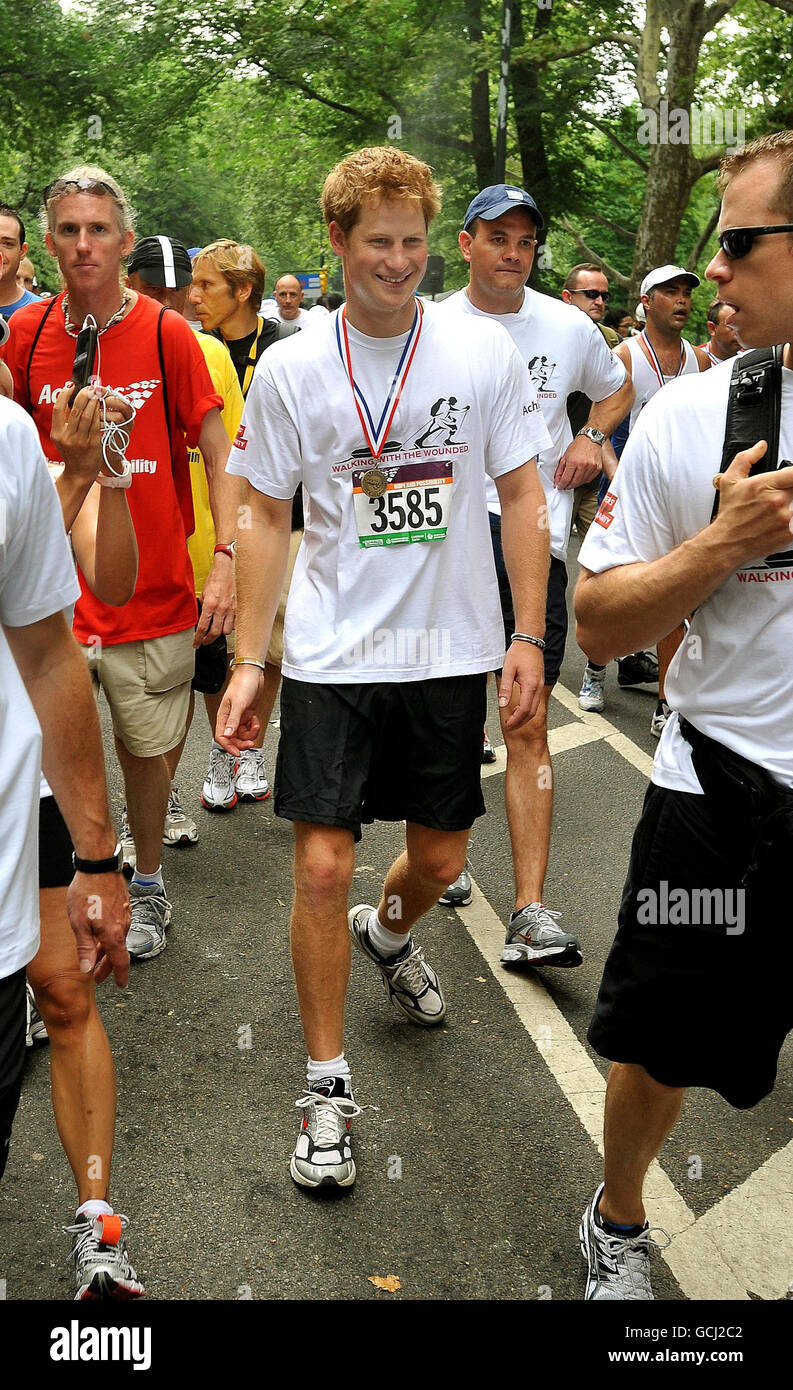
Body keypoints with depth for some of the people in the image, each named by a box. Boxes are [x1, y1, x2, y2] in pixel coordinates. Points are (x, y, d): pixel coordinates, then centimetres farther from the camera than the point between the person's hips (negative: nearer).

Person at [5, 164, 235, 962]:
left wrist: (227, 560, -13)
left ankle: (146, 887, 33)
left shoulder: (166, 334, -5)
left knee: (145, 749, 12)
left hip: (152, 591, -1)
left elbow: (220, 456, -4)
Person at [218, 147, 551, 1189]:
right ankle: (328, 1084, 13)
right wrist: (247, 661, -1)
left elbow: (522, 496, 4)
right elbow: (267, 518, 4)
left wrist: (529, 636, -2)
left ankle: (388, 933, 49)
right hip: (330, 657, -1)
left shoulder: (484, 352, -1)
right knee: (323, 867, -5)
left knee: (440, 859, 13)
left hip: (450, 652, 2)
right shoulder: (290, 370, -1)